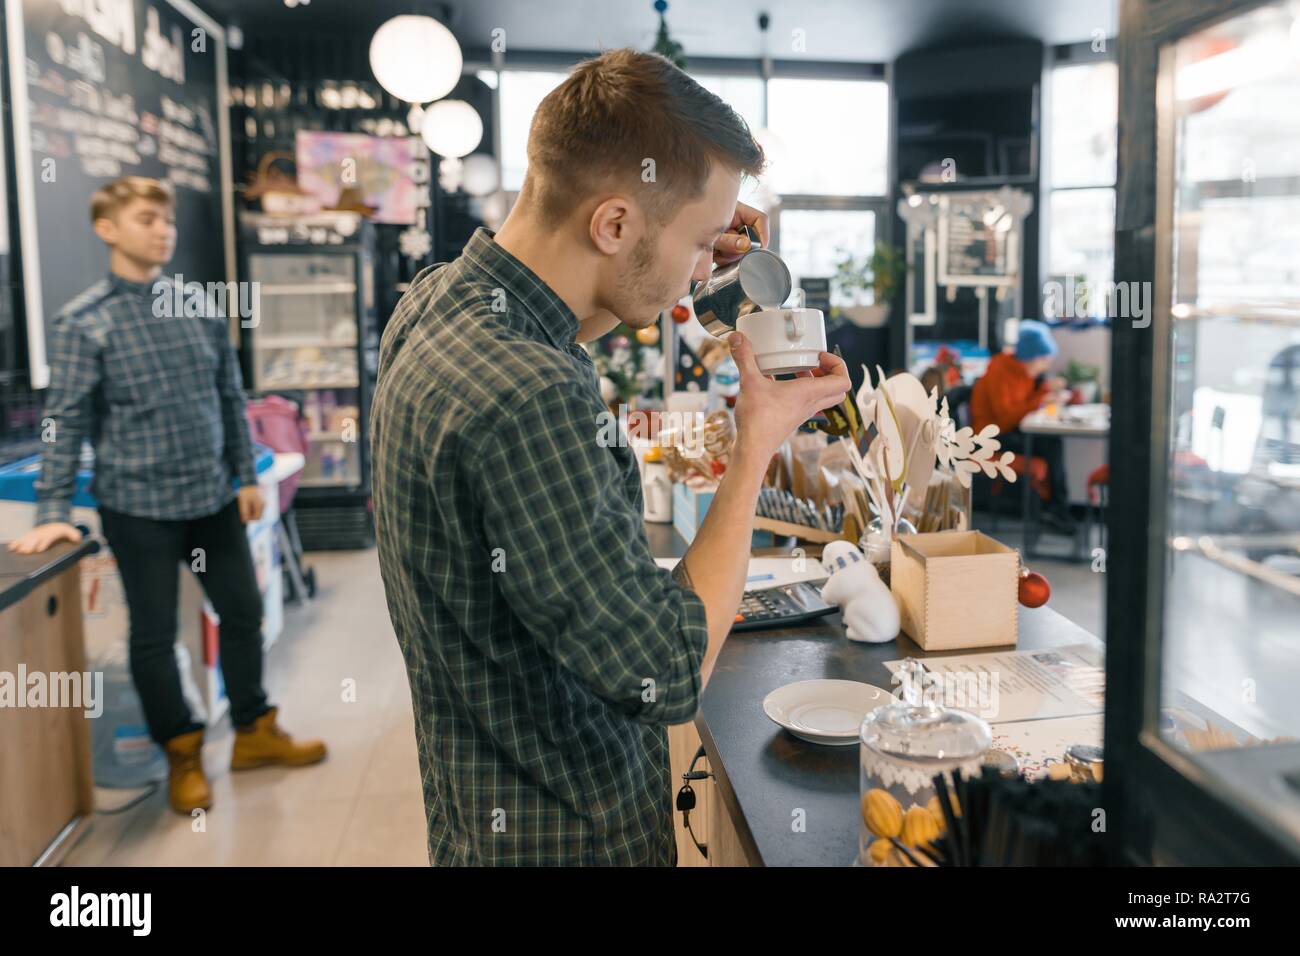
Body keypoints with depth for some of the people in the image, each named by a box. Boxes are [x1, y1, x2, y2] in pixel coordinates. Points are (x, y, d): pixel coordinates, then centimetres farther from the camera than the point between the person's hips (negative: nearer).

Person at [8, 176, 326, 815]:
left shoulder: (202, 307, 4)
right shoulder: (83, 322, -8)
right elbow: (65, 421, -9)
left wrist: (246, 475, 9)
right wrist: (53, 512, -13)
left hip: (213, 498, 4)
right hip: (138, 506, -4)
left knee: (243, 611, 12)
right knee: (155, 633, 6)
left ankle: (254, 732, 31)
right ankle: (182, 755, 25)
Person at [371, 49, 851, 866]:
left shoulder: (438, 297, -6)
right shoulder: (526, 402, -34)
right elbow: (669, 678, -28)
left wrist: (682, 271, 7)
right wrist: (758, 445, -18)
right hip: (566, 833, -8)